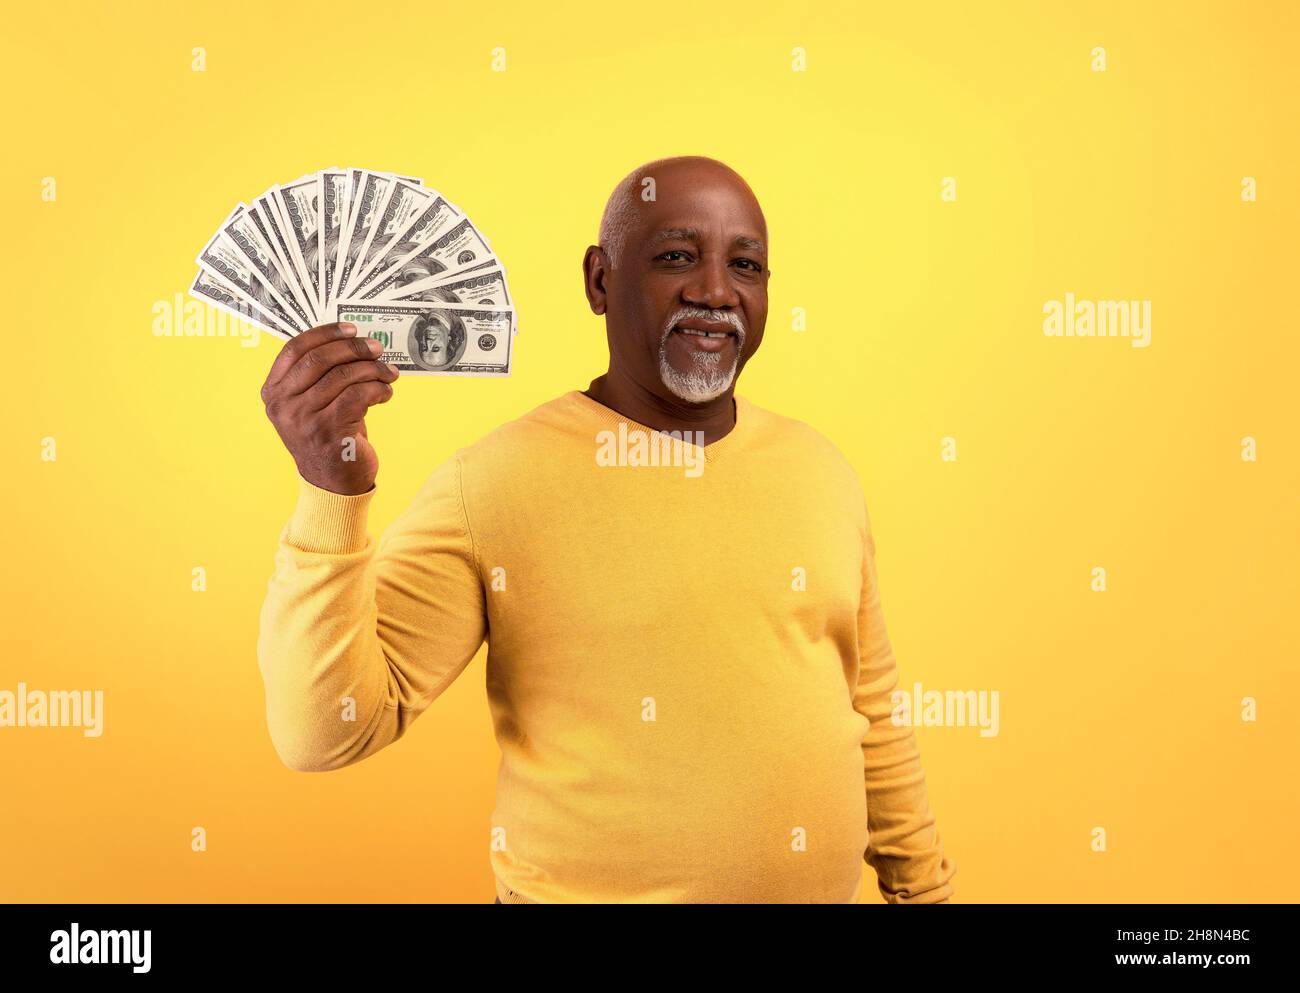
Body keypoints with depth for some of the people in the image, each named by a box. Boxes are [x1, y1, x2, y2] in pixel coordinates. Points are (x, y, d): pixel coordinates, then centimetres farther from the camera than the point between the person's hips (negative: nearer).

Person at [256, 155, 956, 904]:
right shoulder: (493, 481, -16)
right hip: (590, 887, -4)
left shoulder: (821, 470, -2)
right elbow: (325, 732, -20)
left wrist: (925, 888, 9)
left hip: (823, 887, 5)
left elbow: (875, 712, 6)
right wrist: (332, 495, -32)